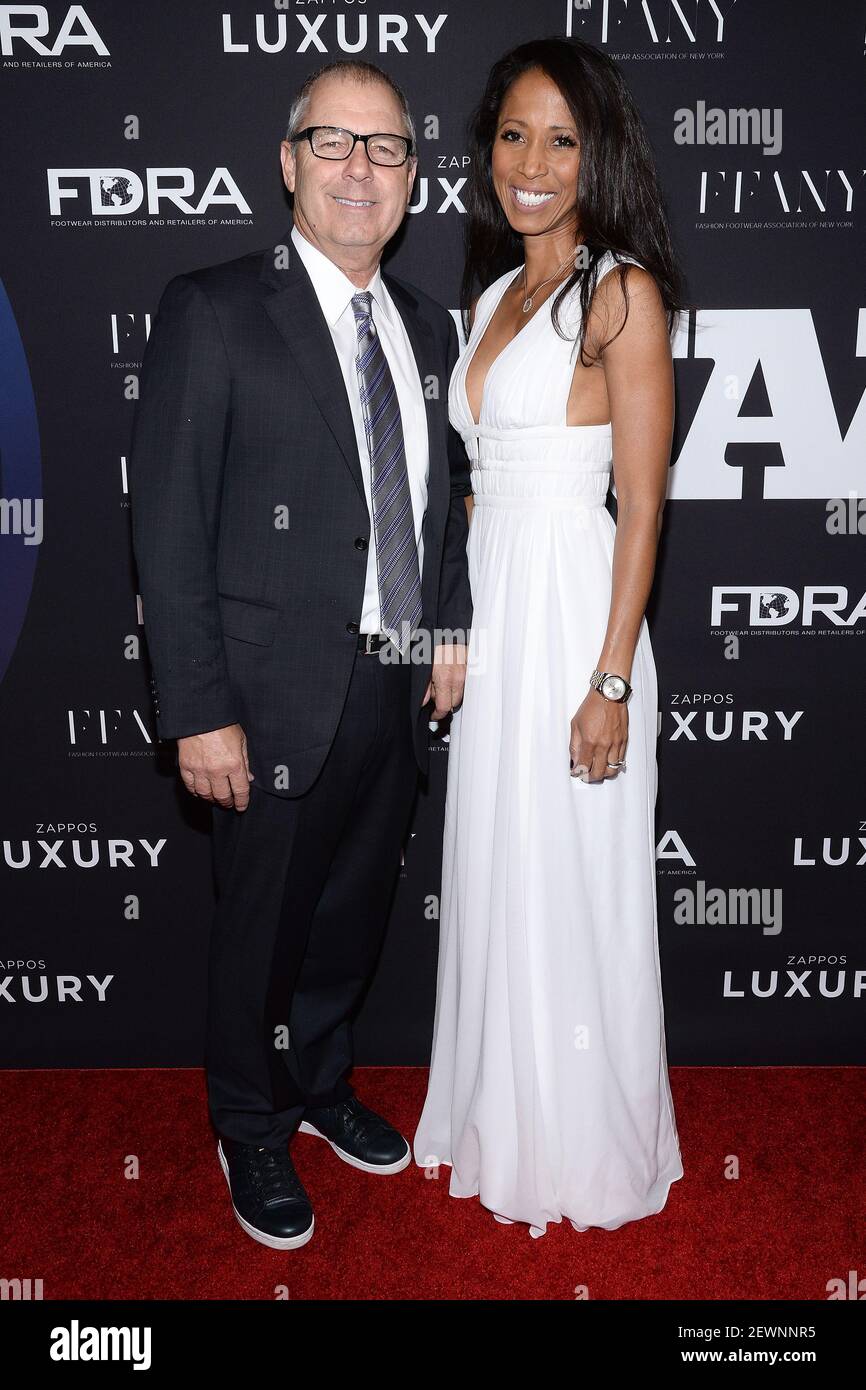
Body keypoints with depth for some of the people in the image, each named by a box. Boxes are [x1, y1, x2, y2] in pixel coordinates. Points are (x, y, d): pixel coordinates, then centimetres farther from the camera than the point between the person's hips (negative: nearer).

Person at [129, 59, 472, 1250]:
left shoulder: (428, 326, 10)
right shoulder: (214, 312, -9)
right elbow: (170, 527, -14)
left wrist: (451, 625, 4)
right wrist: (200, 713, -17)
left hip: (399, 691, 6)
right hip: (280, 696, -5)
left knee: (355, 910, 21)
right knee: (263, 927, 11)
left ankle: (321, 1084, 46)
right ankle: (252, 1131, 37)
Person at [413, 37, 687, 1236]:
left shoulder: (622, 292, -6)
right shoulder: (493, 293, 15)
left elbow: (642, 502, -12)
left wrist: (611, 680, -17)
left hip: (572, 609, -7)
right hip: (487, 608, 7)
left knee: (571, 884, 4)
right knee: (494, 874, 15)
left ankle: (587, 1149, 26)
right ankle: (503, 1121, 35)